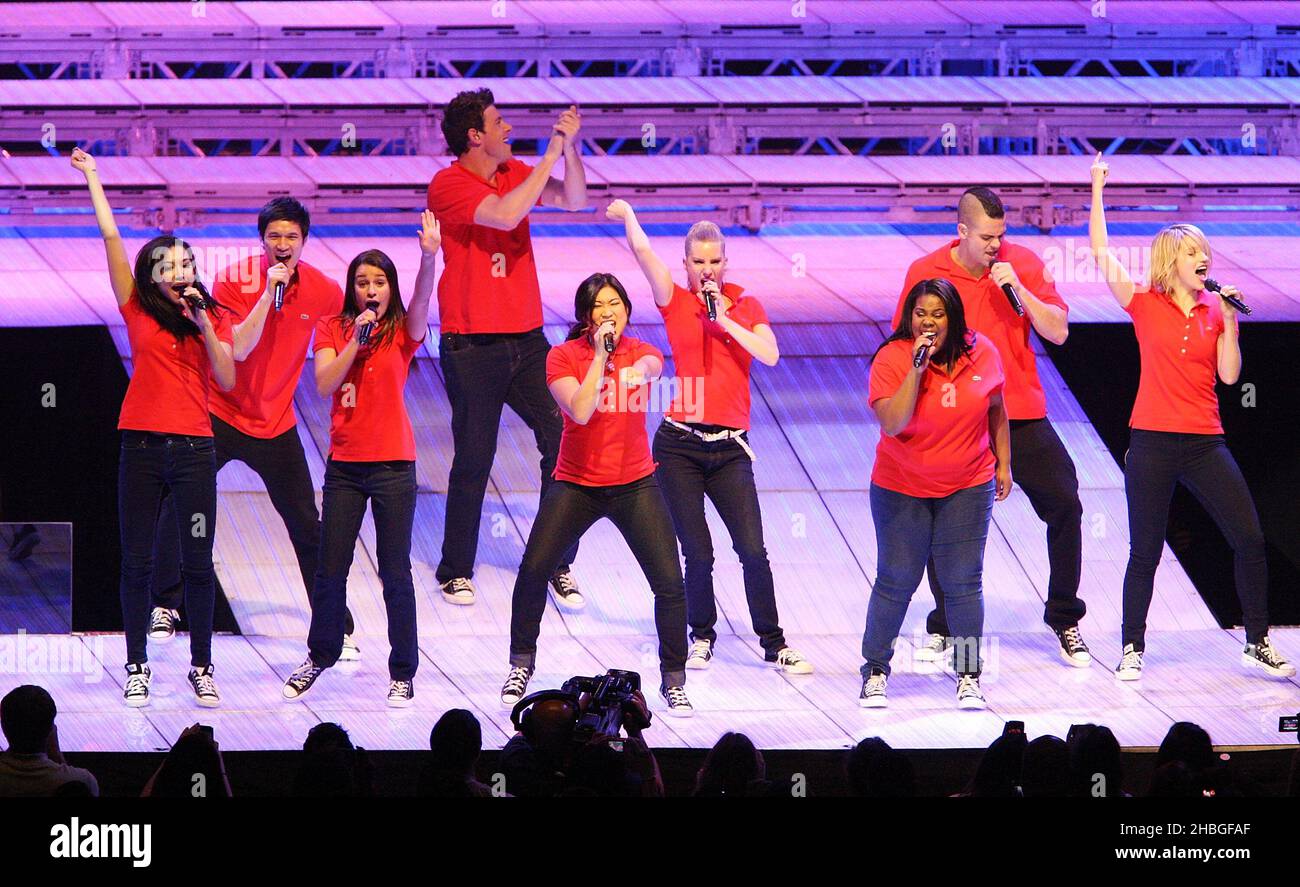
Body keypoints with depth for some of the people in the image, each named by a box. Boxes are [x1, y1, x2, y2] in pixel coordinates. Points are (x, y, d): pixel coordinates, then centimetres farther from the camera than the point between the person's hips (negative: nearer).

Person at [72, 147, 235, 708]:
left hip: (193, 448, 0)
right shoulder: (138, 310, 5)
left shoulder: (214, 317, 7)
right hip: (142, 446, 0)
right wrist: (91, 177, 7)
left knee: (197, 563, 1)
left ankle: (201, 667, 10)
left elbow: (227, 380, -4)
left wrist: (203, 325, -10)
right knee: (136, 561, 3)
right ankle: (136, 666, 11)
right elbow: (110, 236, 4)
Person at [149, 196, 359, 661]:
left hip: (275, 425, 2)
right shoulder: (236, 279, -13)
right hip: (220, 415, -1)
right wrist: (269, 292, -27)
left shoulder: (323, 290, -6)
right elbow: (238, 350, -23)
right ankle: (166, 606, 14)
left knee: (307, 527, -1)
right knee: (178, 509, -5)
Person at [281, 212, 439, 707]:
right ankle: (320, 656, 27)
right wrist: (357, 338, -16)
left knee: (396, 573, 0)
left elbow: (422, 301, -22)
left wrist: (429, 257, -40)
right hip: (345, 465, 2)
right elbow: (324, 384, -8)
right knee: (330, 569, 8)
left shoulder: (403, 332, -1)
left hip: (393, 466, -2)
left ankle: (403, 672, 8)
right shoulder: (331, 330, 5)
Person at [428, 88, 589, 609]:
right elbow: (504, 215, -24)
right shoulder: (448, 184, -10)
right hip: (472, 345, -5)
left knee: (564, 441, -6)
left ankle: (558, 566, 3)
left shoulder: (516, 173, 10)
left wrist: (569, 149, -13)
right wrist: (550, 155, -19)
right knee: (473, 461, 1)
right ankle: (456, 571, 17)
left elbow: (574, 200, 2)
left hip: (526, 338, 5)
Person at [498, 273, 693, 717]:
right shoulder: (564, 356, -5)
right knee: (533, 570, -11)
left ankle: (674, 681, 7)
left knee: (670, 582, -7)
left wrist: (641, 369, -48)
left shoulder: (642, 352, 1)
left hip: (635, 484, 1)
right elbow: (580, 411, -20)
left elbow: (654, 364, -25)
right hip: (576, 484, -1)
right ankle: (521, 665, 9)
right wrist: (600, 355, -22)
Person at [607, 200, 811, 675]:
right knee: (698, 554, -2)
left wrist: (725, 319, -10)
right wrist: (627, 213, 3)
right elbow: (642, 250, -8)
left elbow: (769, 355, -8)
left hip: (729, 448, 1)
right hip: (679, 446, -1)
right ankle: (702, 637, 21)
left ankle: (774, 644, 6)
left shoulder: (746, 306, 8)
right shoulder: (675, 302, 3)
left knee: (753, 551, -6)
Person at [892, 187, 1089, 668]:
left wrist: (1019, 289, -17)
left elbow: (1058, 332, -5)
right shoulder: (925, 272, -3)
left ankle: (1065, 621, 10)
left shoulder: (1024, 263, -1)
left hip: (1020, 415, 0)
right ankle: (944, 627, 19)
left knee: (1064, 507, -4)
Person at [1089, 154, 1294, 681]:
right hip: (1153, 443, -3)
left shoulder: (1217, 310, 9)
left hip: (1204, 443, 3)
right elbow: (1101, 252, -4)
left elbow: (1229, 375, 2)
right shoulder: (1145, 306, 1)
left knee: (1249, 539, -4)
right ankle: (1132, 649, 14)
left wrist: (1229, 321, -6)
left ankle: (1257, 644, 7)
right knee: (1145, 553, 1)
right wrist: (1098, 190, -4)